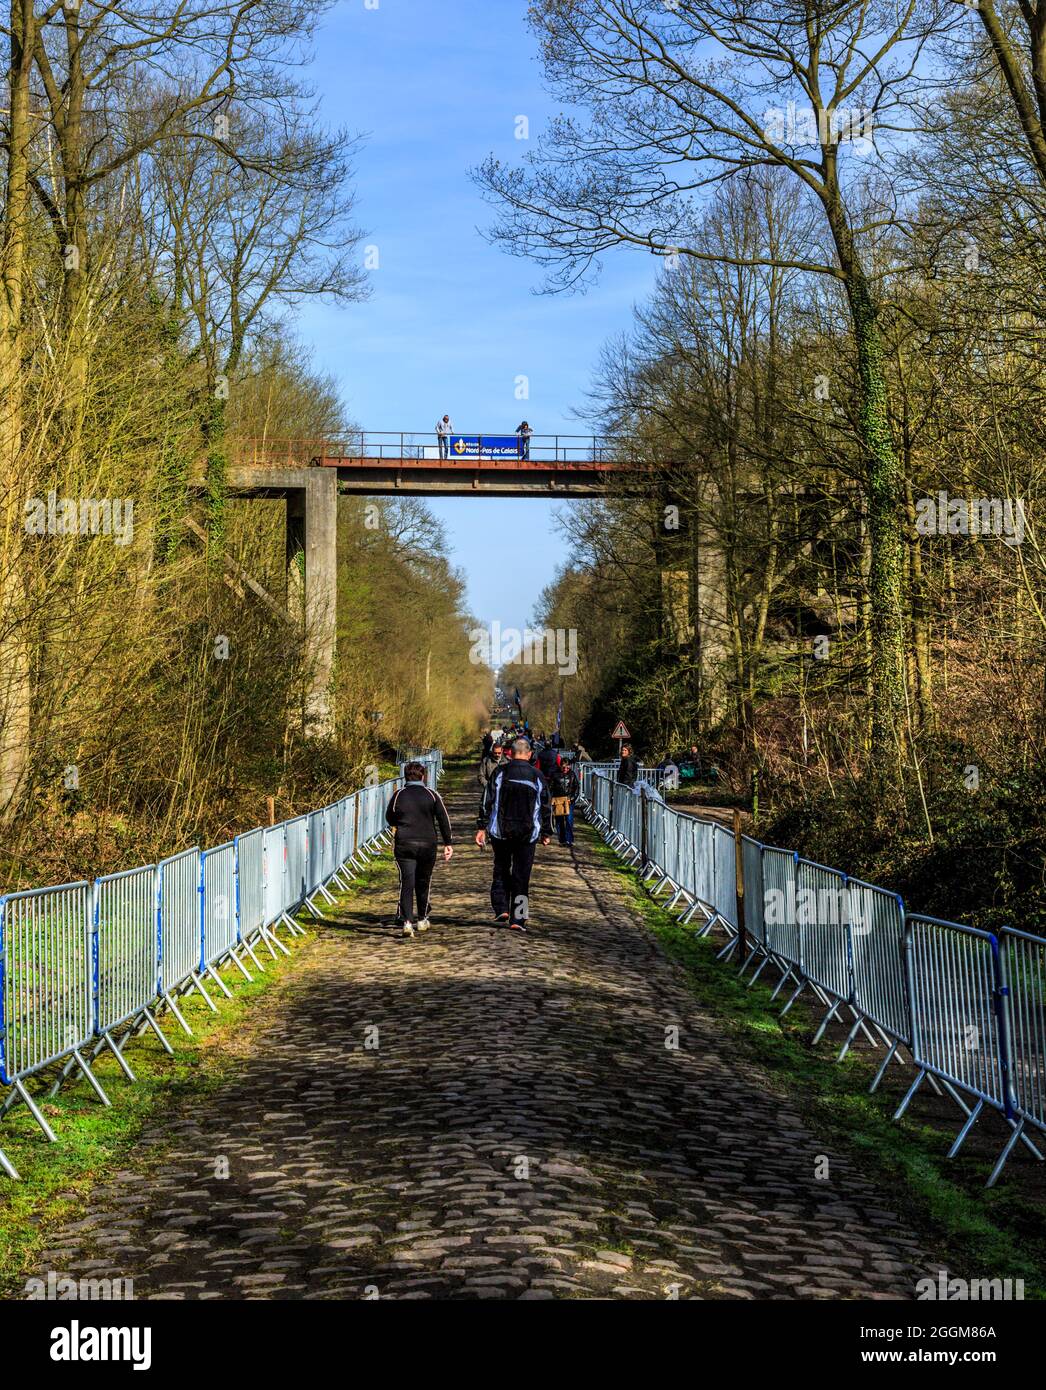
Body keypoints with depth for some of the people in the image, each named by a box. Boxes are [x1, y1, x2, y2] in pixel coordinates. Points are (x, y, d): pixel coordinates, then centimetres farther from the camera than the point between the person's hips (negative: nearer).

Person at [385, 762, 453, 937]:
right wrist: (448, 843, 5)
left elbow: (389, 819, 14)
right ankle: (422, 919, 26)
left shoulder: (398, 796, 2)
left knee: (407, 883, -3)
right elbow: (443, 819, 0)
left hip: (404, 845, 0)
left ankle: (406, 921, -18)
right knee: (423, 882, 16)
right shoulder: (432, 795, 1)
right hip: (427, 844, 0)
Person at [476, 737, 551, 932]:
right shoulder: (537, 777, 3)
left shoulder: (500, 772, -2)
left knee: (501, 870, 18)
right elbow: (546, 807, 7)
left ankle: (501, 909, 7)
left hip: (501, 832, 0)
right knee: (521, 875, 4)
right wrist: (546, 833, 16)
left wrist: (482, 827, 0)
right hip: (528, 834, 0)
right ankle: (517, 919, 2)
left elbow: (487, 801, -4)